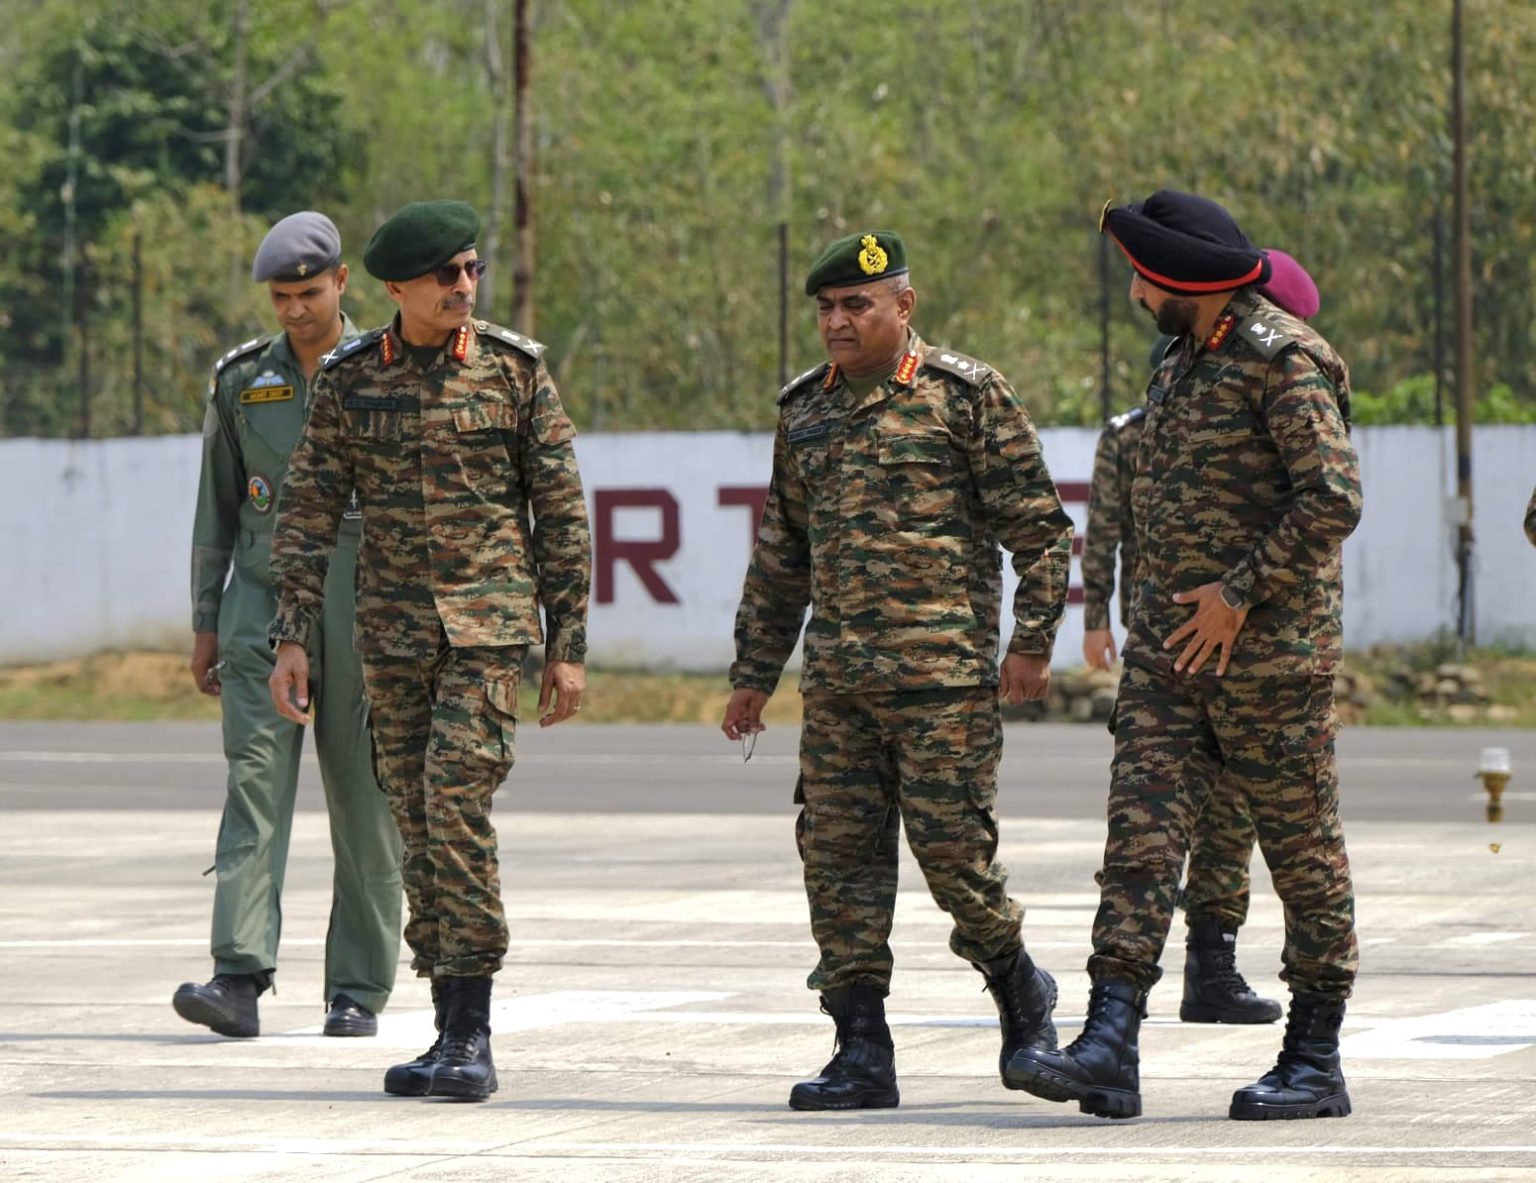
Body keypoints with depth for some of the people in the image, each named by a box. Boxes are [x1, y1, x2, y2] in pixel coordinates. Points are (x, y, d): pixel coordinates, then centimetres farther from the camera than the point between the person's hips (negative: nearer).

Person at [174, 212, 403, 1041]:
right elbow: (218, 506, 11)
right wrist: (205, 624, 6)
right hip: (265, 604, 1)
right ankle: (240, 981, -20)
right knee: (255, 778, -13)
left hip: (363, 604, -1)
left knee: (364, 801, 1)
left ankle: (358, 992, 10)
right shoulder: (241, 380, 6)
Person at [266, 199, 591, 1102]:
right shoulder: (349, 379, 4)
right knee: (419, 824, 5)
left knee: (457, 800, -17)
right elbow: (310, 511, 6)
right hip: (395, 630, 4)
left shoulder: (516, 369, -2)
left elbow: (562, 512, 0)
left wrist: (570, 647, -2)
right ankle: (453, 1036, 12)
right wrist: (293, 638, -1)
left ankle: (473, 1038, -15)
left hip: (492, 624, -4)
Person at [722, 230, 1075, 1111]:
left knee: (952, 845, -7)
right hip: (837, 679, 6)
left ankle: (1023, 995, 18)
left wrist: (1033, 640, -9)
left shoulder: (967, 395, -1)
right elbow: (782, 554, 23)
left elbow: (1039, 526, -1)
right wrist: (755, 672, 20)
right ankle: (862, 1054, 3)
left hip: (944, 673, -6)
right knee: (840, 856, 0)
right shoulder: (805, 411, 16)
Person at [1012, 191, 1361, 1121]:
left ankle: (1316, 1062, 10)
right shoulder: (1189, 361, 15)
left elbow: (1334, 498, -19)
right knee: (1143, 827, -4)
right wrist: (1175, 607, 16)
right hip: (1173, 637, 8)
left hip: (1270, 648, -8)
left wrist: (1241, 594, -18)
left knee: (1303, 847, 2)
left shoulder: (1285, 360, -12)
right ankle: (1110, 1051, -11)